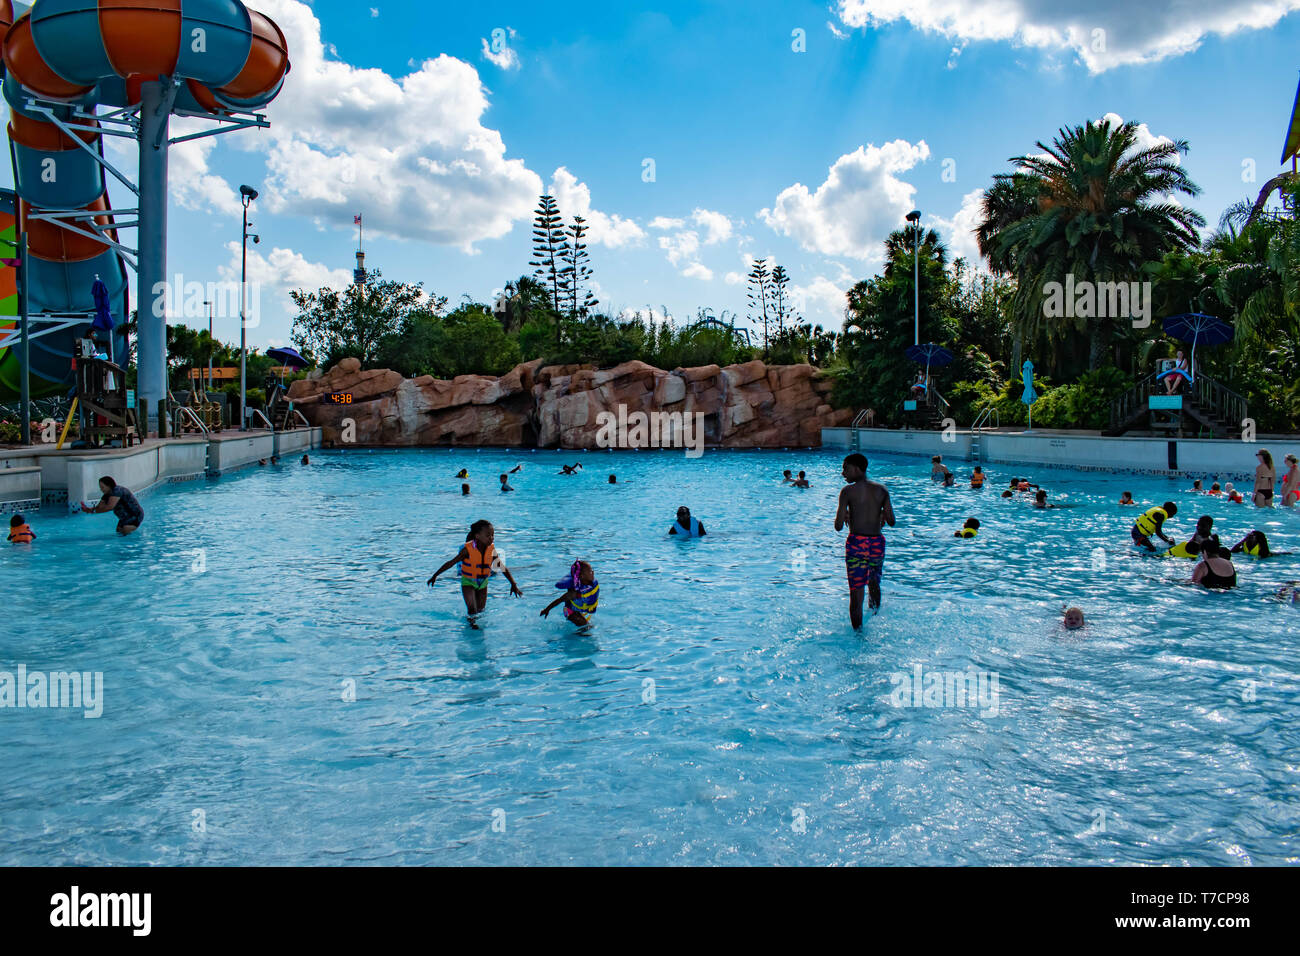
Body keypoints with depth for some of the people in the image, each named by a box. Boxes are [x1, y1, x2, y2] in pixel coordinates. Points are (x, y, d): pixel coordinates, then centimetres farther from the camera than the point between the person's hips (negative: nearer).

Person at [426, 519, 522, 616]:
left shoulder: (491, 549, -12)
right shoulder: (468, 549, -23)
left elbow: (503, 568, -5)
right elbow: (451, 563, -16)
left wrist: (513, 584, -8)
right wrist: (435, 576, -13)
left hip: (483, 582, 4)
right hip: (468, 582, -4)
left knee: (480, 611, 12)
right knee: (472, 610, -16)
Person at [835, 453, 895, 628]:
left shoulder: (847, 491, -7)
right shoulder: (882, 490, 3)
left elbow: (838, 526, -9)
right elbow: (891, 522, 3)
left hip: (856, 543, -4)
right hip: (877, 543, 4)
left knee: (856, 593, 3)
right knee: (874, 583, 27)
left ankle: (858, 632, 6)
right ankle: (875, 614, 42)